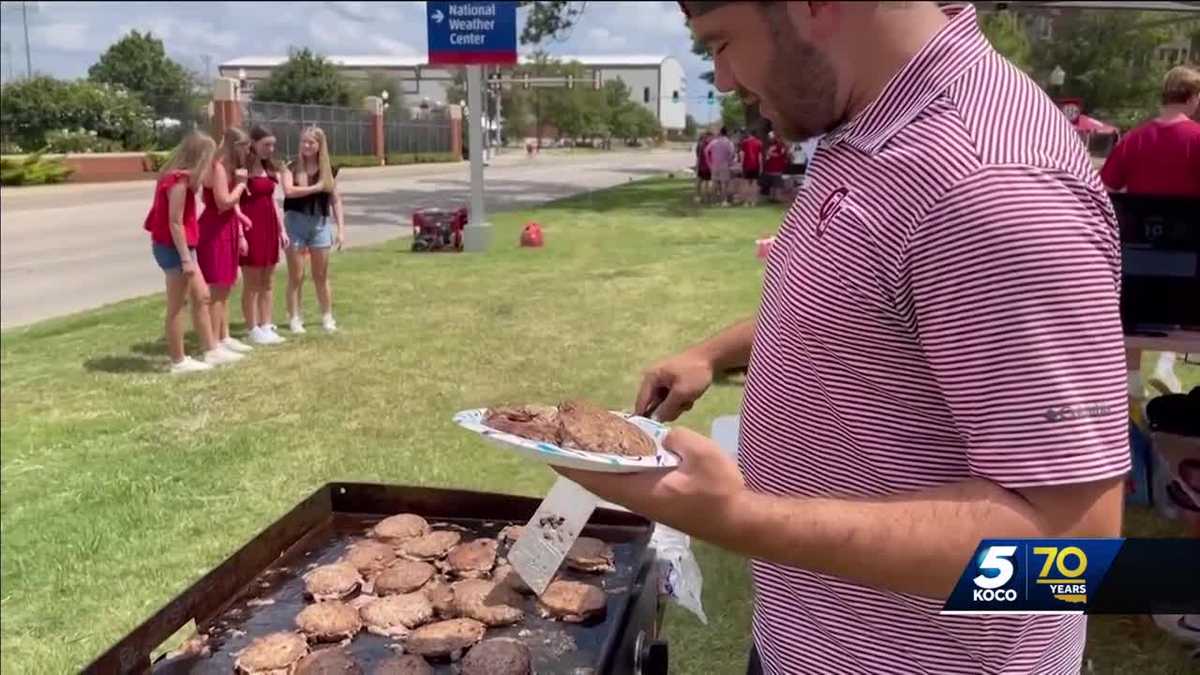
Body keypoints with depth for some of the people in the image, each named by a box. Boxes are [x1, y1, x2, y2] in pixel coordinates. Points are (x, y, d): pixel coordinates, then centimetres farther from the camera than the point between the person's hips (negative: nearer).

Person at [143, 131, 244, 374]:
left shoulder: (180, 177, 11)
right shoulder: (178, 181, -18)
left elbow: (181, 219, 11)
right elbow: (175, 223, -21)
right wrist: (186, 258, -21)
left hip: (181, 247, 10)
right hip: (173, 248, -10)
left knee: (201, 297, 14)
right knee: (177, 306, -2)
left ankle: (212, 351, 20)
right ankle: (179, 362, 5)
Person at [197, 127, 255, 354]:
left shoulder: (229, 169, 15)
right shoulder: (218, 168, -15)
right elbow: (224, 203, -24)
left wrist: (240, 234, 15)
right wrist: (241, 183, -12)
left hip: (226, 230, 10)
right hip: (214, 231, -10)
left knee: (225, 287, 14)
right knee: (216, 288, -7)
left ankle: (224, 337, 22)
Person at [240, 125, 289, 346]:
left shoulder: (268, 167, 13)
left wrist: (281, 229, 15)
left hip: (269, 228, 8)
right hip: (250, 228, -8)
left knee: (267, 283, 10)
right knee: (252, 284, -1)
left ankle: (266, 327, 16)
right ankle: (253, 330, 5)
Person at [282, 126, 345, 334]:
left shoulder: (328, 170, 6)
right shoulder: (291, 168, -2)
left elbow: (335, 200, 9)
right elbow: (289, 191, -20)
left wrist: (340, 228, 3)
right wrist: (315, 187, -14)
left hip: (320, 224, 2)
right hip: (296, 223, -2)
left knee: (321, 276, 9)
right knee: (296, 276, 1)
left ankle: (327, 317, 19)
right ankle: (294, 319, 8)